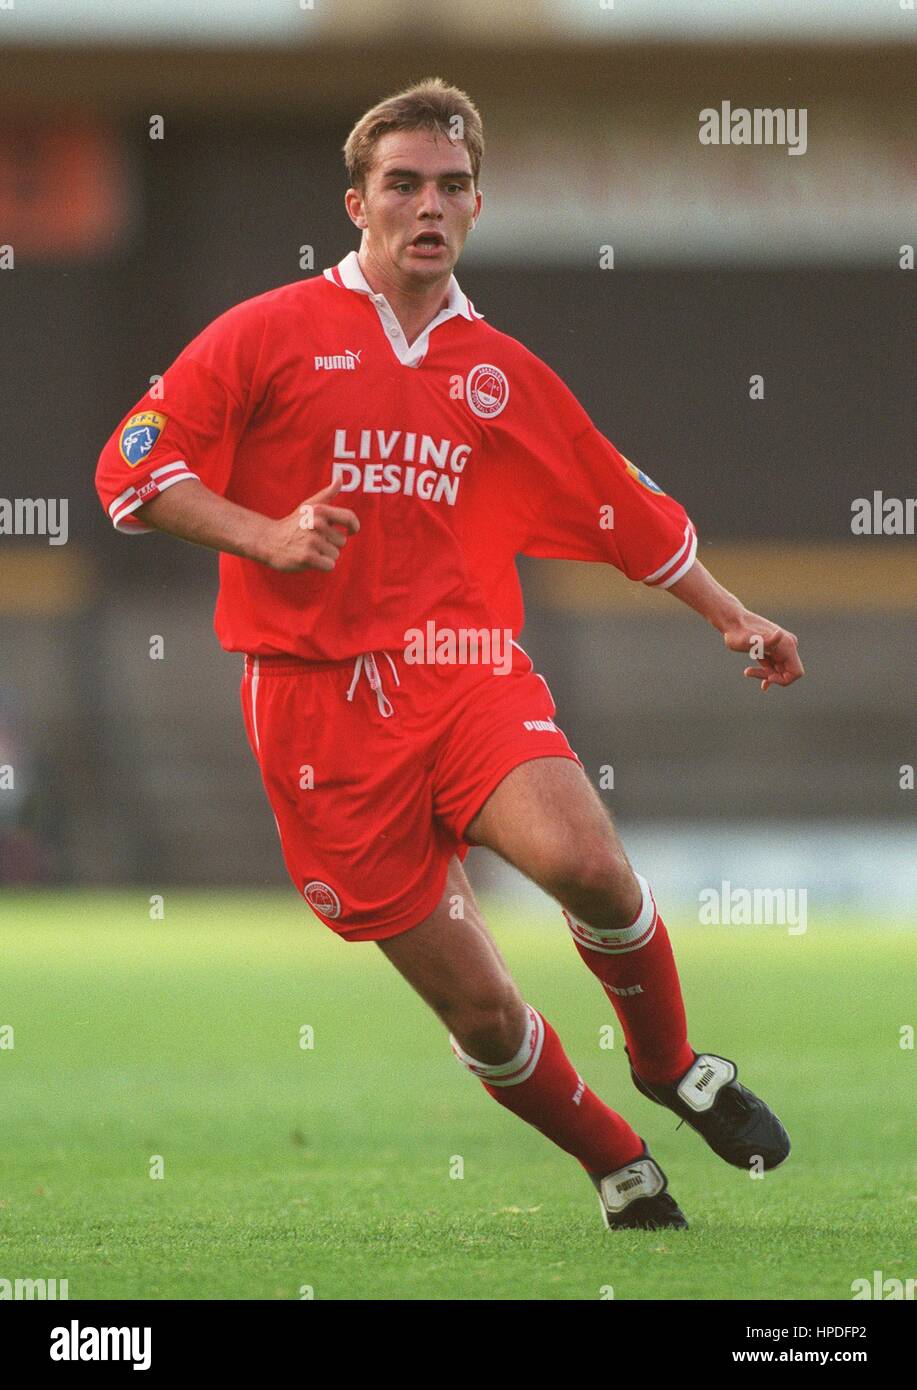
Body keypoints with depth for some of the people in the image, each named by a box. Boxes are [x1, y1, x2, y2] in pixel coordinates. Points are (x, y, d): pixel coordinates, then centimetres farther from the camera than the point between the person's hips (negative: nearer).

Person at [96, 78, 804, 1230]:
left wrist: (732, 618, 25)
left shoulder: (501, 372, 13)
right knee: (479, 1011, -4)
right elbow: (130, 467, -2)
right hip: (320, 700, -2)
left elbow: (625, 509, 24)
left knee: (585, 861, -29)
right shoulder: (272, 335, 2)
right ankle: (621, 1171, 20)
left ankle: (671, 1065, 0)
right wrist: (265, 538, -15)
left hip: (466, 669, 2)